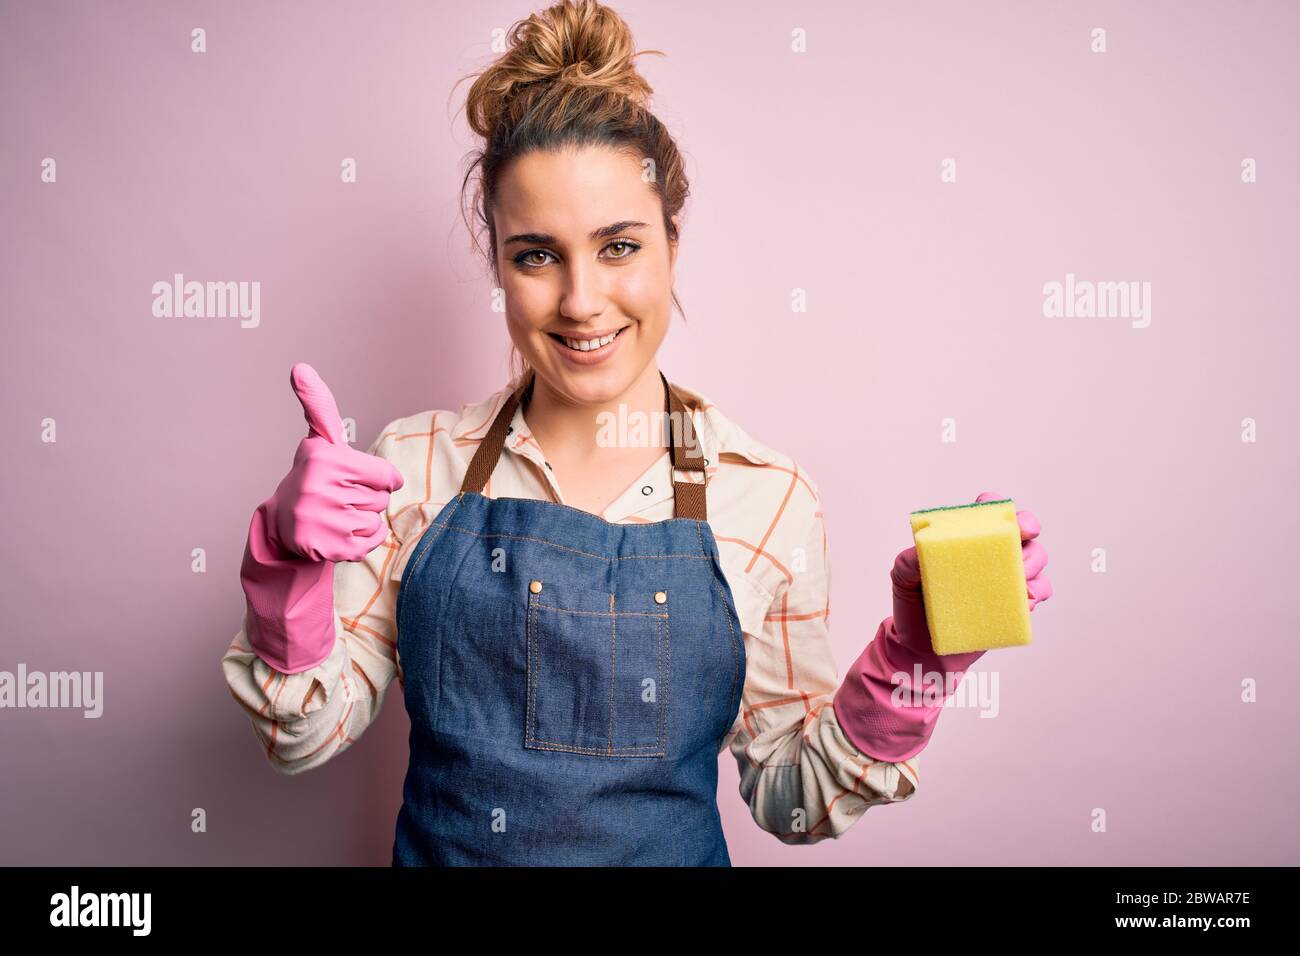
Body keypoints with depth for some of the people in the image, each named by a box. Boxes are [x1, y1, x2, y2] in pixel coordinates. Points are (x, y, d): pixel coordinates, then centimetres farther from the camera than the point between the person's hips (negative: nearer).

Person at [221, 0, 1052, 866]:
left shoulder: (767, 499, -14)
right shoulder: (416, 467, -11)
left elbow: (791, 798, -5)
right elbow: (308, 733, -8)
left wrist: (907, 667, -20)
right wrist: (286, 554, -24)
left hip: (672, 851, 0)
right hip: (439, 846, 1)